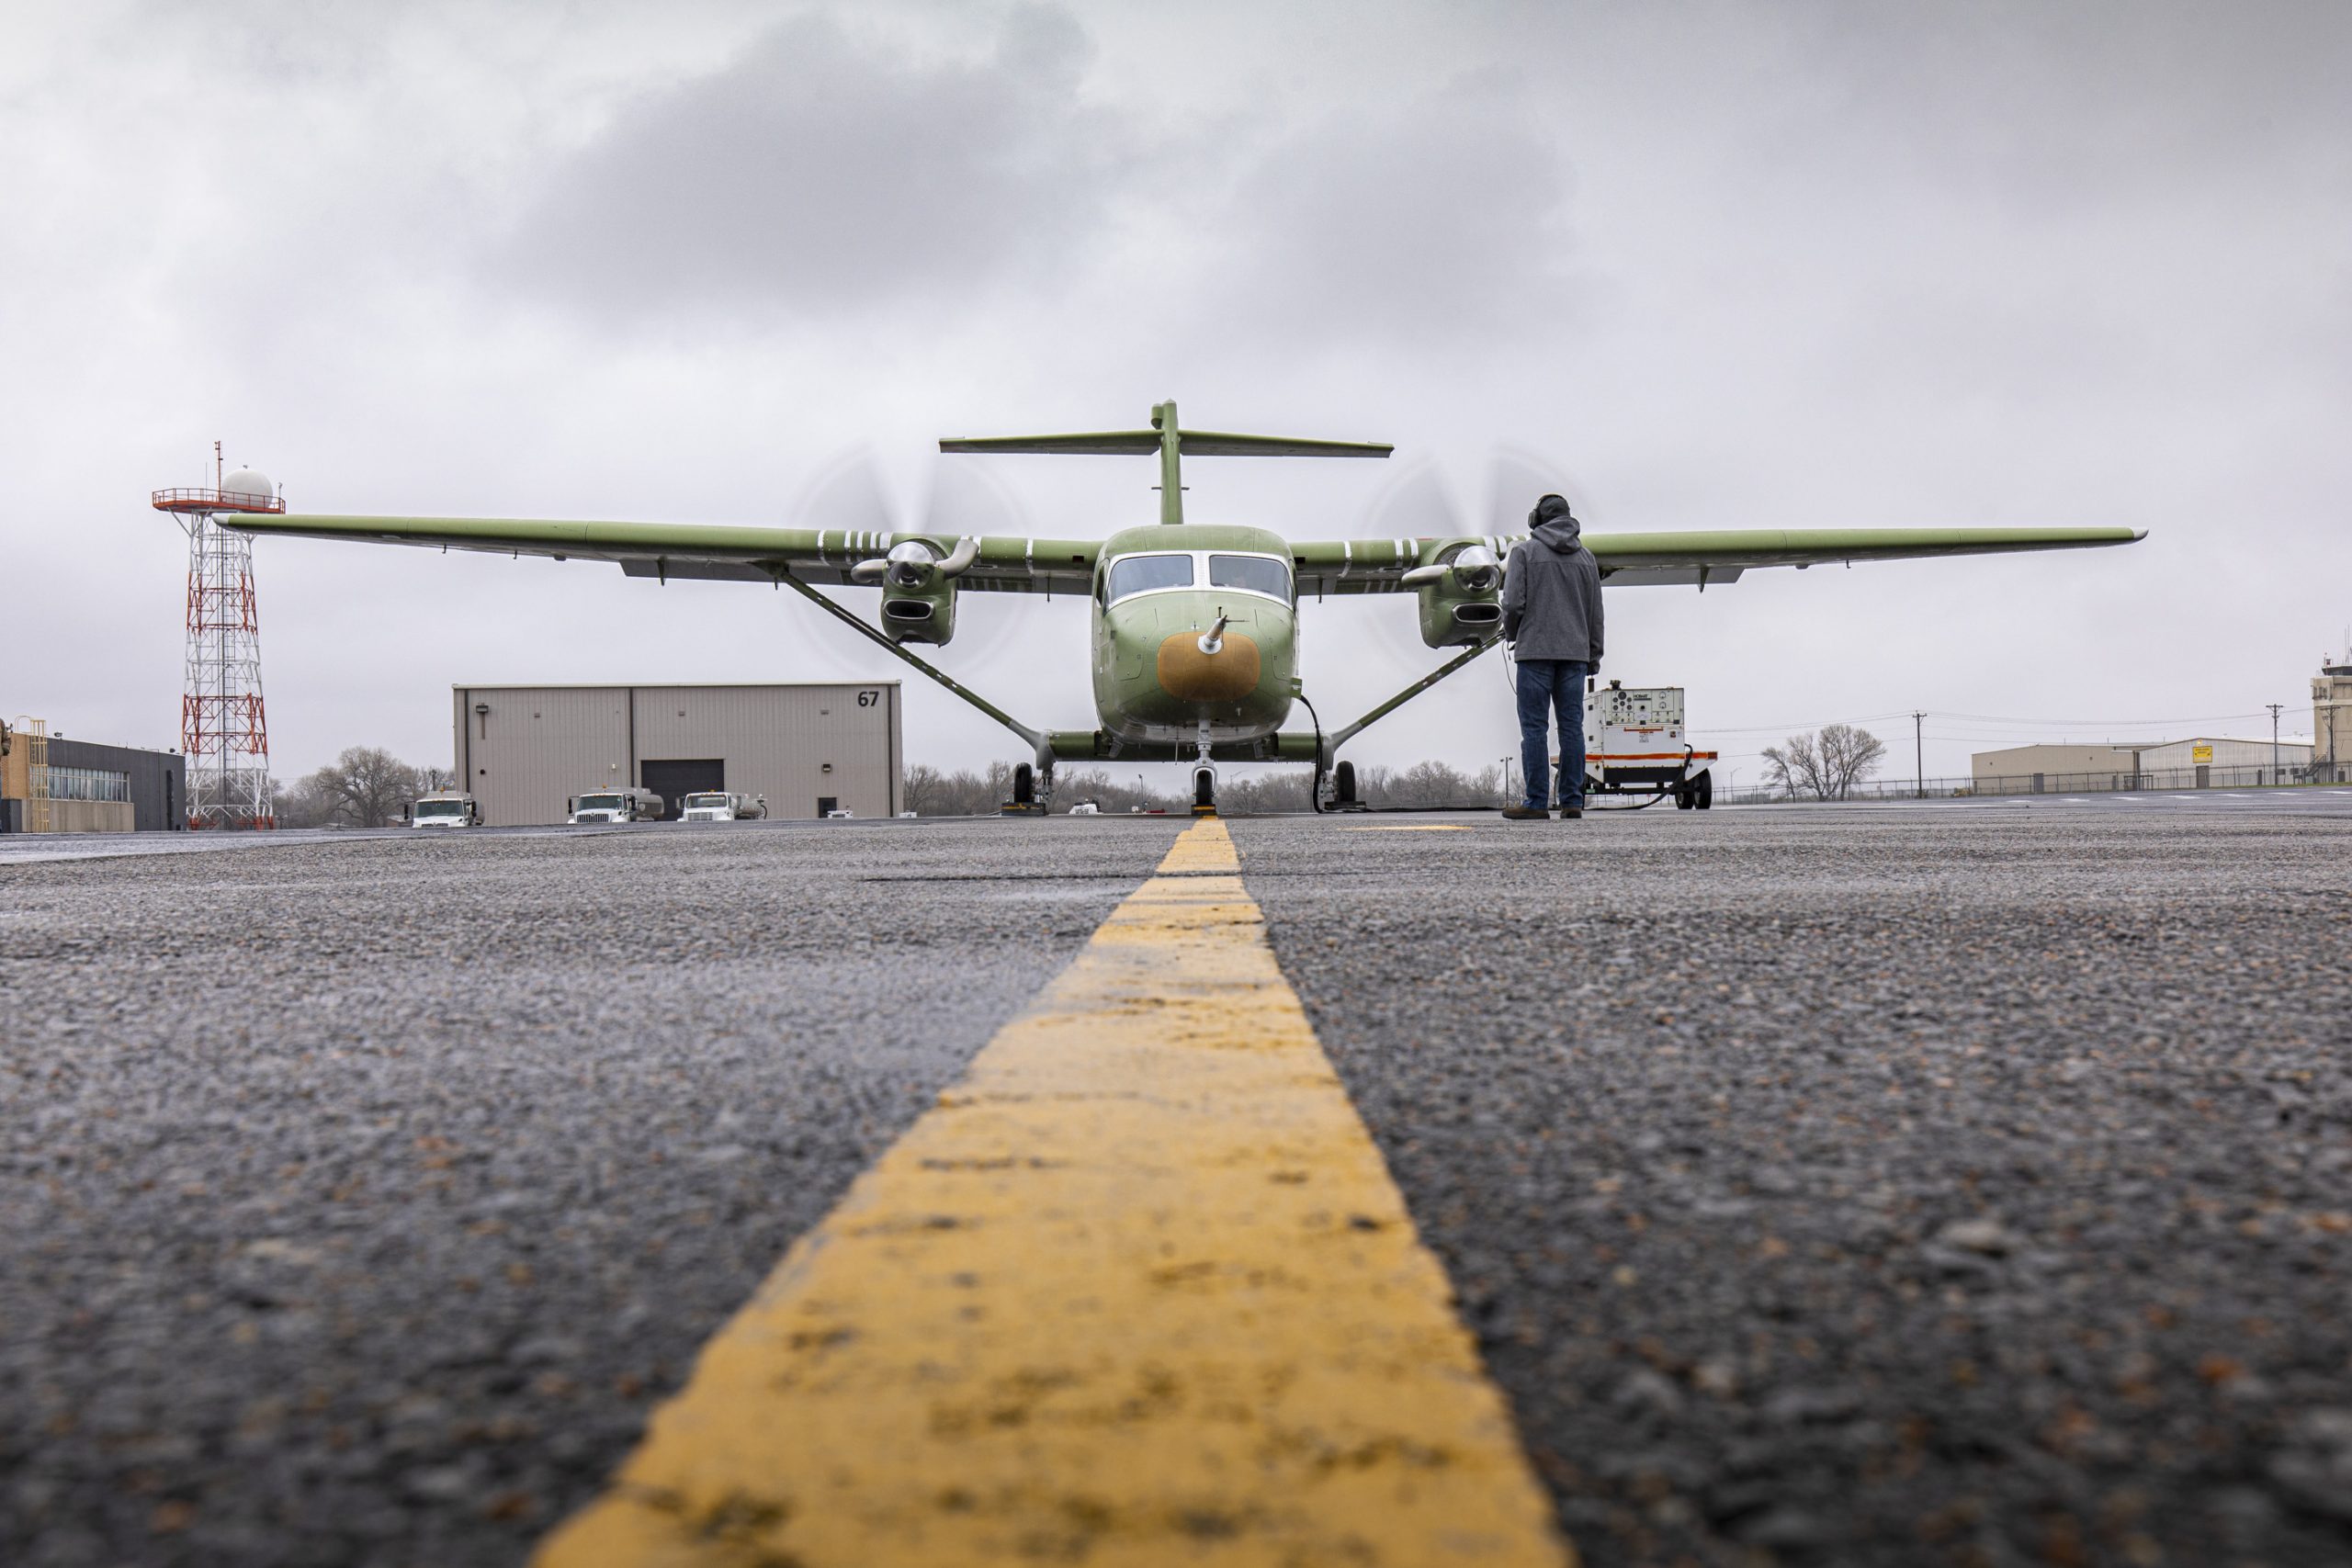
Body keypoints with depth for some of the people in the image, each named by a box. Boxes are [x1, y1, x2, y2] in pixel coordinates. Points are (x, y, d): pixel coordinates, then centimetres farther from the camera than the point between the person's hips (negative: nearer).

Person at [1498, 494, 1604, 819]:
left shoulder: (1525, 552, -2)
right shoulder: (1585, 556, 12)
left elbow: (1512, 603, -9)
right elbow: (1595, 612, 13)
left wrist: (1512, 634, 11)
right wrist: (1594, 655, 19)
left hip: (1535, 650, -4)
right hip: (1575, 651, 4)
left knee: (1534, 728, -3)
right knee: (1572, 726, 5)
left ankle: (1537, 803, -6)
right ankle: (1572, 802, 3)